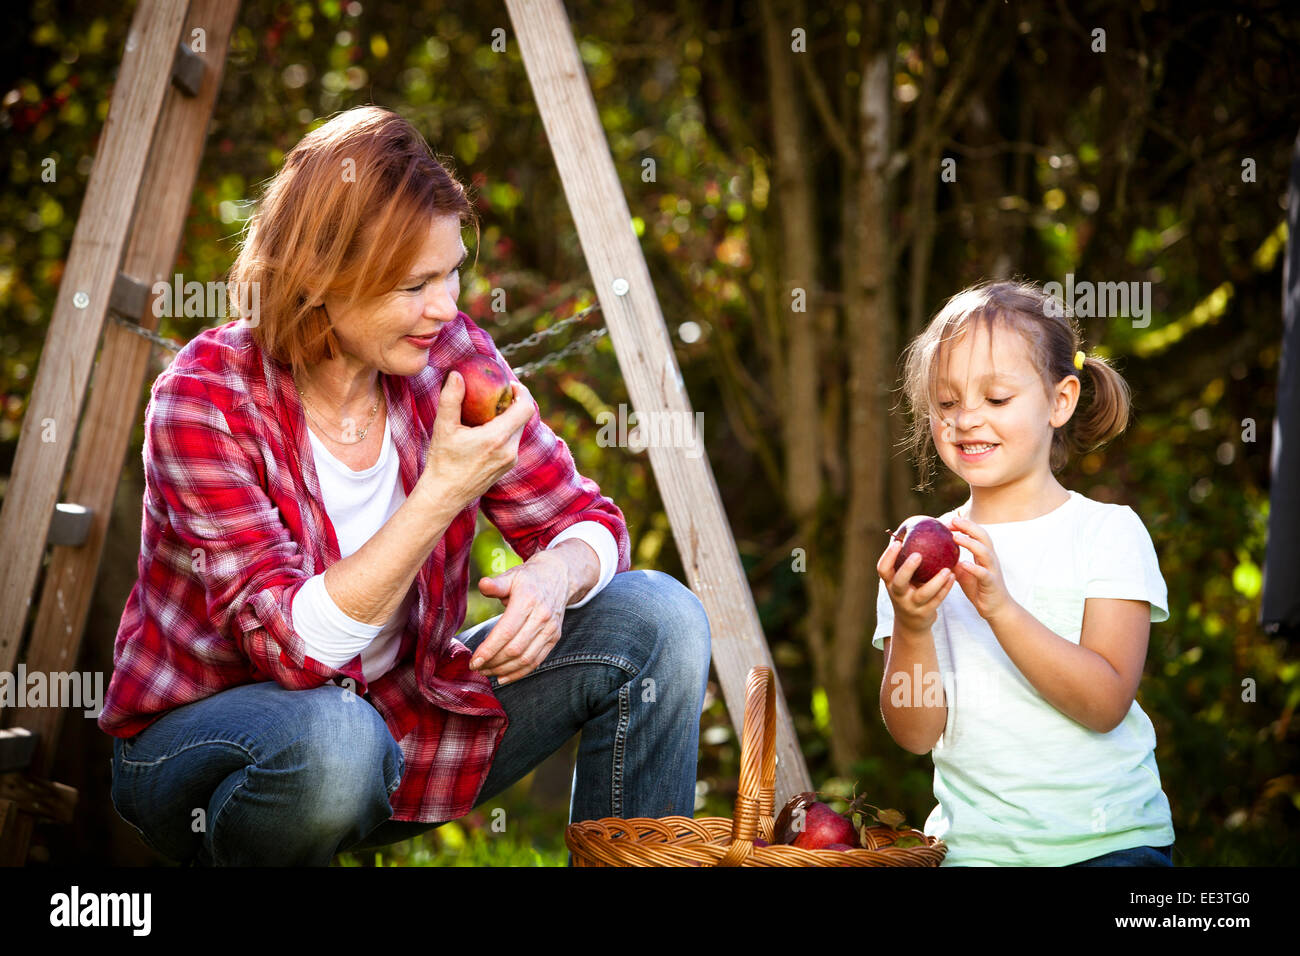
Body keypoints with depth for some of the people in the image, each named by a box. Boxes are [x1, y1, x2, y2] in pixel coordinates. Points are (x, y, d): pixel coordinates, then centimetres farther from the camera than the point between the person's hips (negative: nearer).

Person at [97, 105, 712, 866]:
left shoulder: (449, 354, -9)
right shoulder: (204, 399, -23)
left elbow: (588, 521, -2)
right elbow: (295, 645, -30)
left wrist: (556, 574, -26)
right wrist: (443, 491, -36)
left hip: (399, 709, 5)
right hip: (202, 732, -4)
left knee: (657, 617, -12)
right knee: (334, 736, -40)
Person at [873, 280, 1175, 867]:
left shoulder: (1108, 531, 0)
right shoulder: (920, 550, 6)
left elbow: (1105, 704, -11)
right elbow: (916, 735, 1)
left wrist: (999, 606, -21)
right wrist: (911, 629, -16)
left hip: (1110, 838, -2)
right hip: (974, 843, 2)